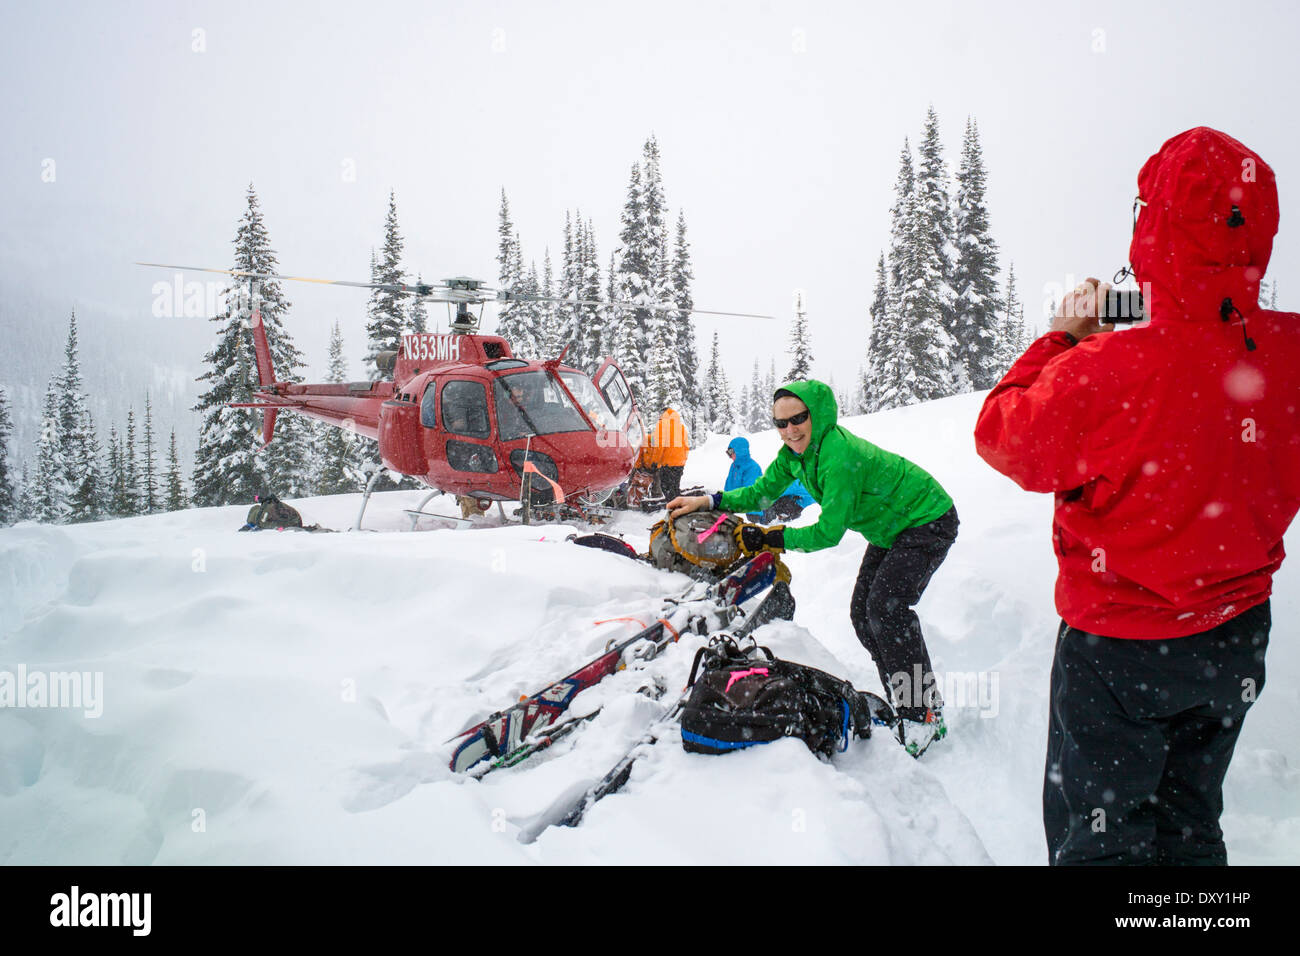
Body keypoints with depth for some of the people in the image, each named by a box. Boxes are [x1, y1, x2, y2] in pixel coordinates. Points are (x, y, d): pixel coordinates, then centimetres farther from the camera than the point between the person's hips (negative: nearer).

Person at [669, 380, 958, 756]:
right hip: (890, 529, 10)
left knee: (886, 605, -23)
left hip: (928, 521, -10)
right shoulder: (796, 451, -7)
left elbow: (829, 532, -30)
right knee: (862, 612, 4)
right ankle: (903, 703, 14)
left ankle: (925, 713, -13)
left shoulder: (839, 455, -33)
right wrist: (709, 501, -8)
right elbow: (763, 491, 4)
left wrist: (768, 538, -25)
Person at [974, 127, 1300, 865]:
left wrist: (1061, 340, 0)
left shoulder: (1107, 372, -31)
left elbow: (1005, 438, -12)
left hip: (1120, 645, -5)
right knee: (1189, 827, 25)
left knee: (1100, 836, 14)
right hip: (1238, 639, 6)